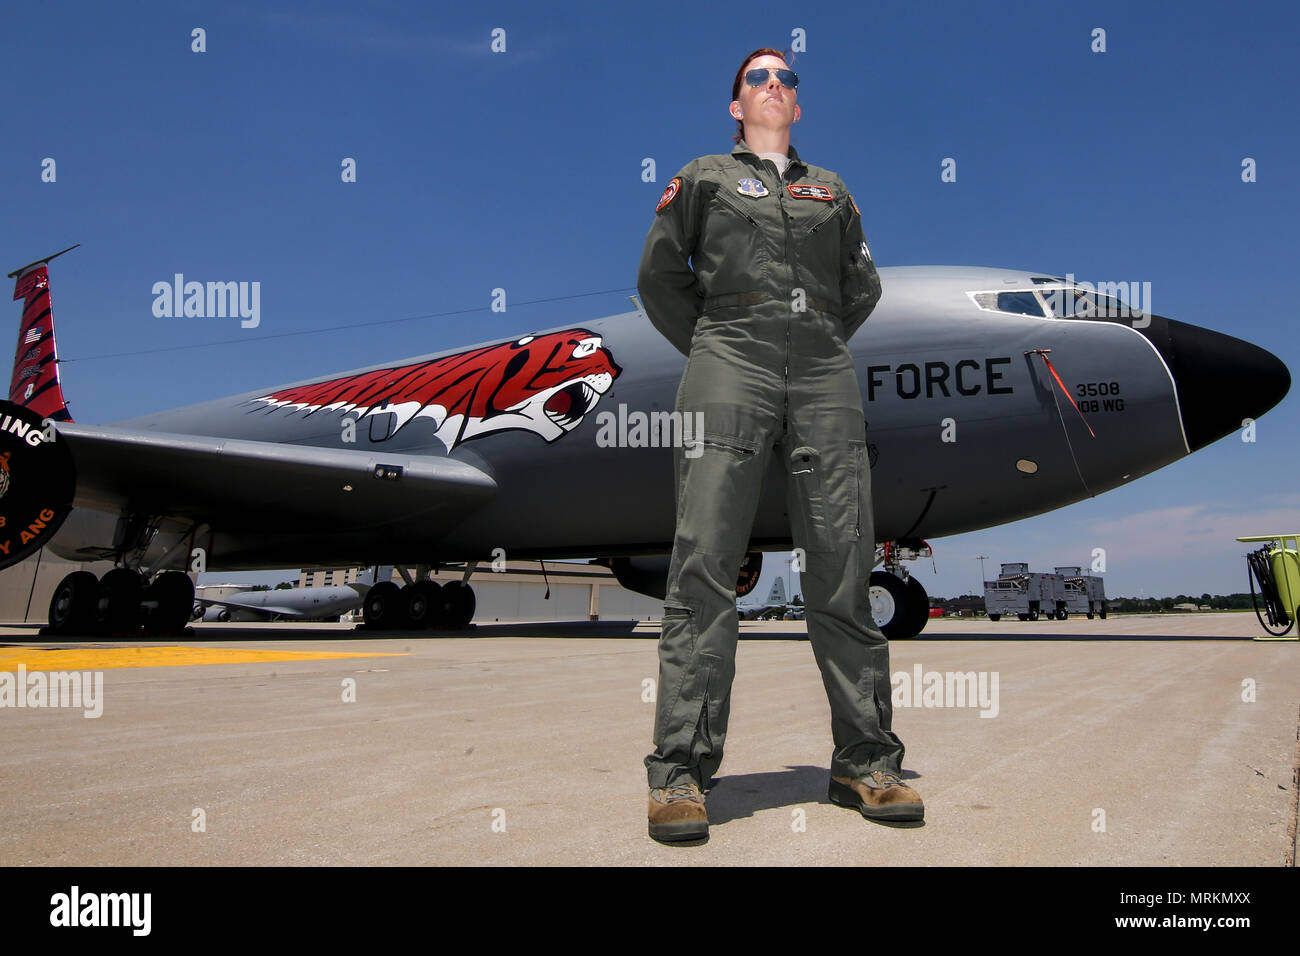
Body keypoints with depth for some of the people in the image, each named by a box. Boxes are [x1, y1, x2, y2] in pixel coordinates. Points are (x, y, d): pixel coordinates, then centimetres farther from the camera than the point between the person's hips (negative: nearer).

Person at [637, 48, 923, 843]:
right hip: (731, 367, -3)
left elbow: (865, 285, 28)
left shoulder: (833, 190, 27)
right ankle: (680, 773, -9)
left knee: (843, 569, -2)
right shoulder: (705, 179, 19)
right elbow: (659, 275, 15)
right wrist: (714, 351, 11)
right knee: (704, 566, -12)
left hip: (826, 374, 3)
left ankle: (866, 762, 6)